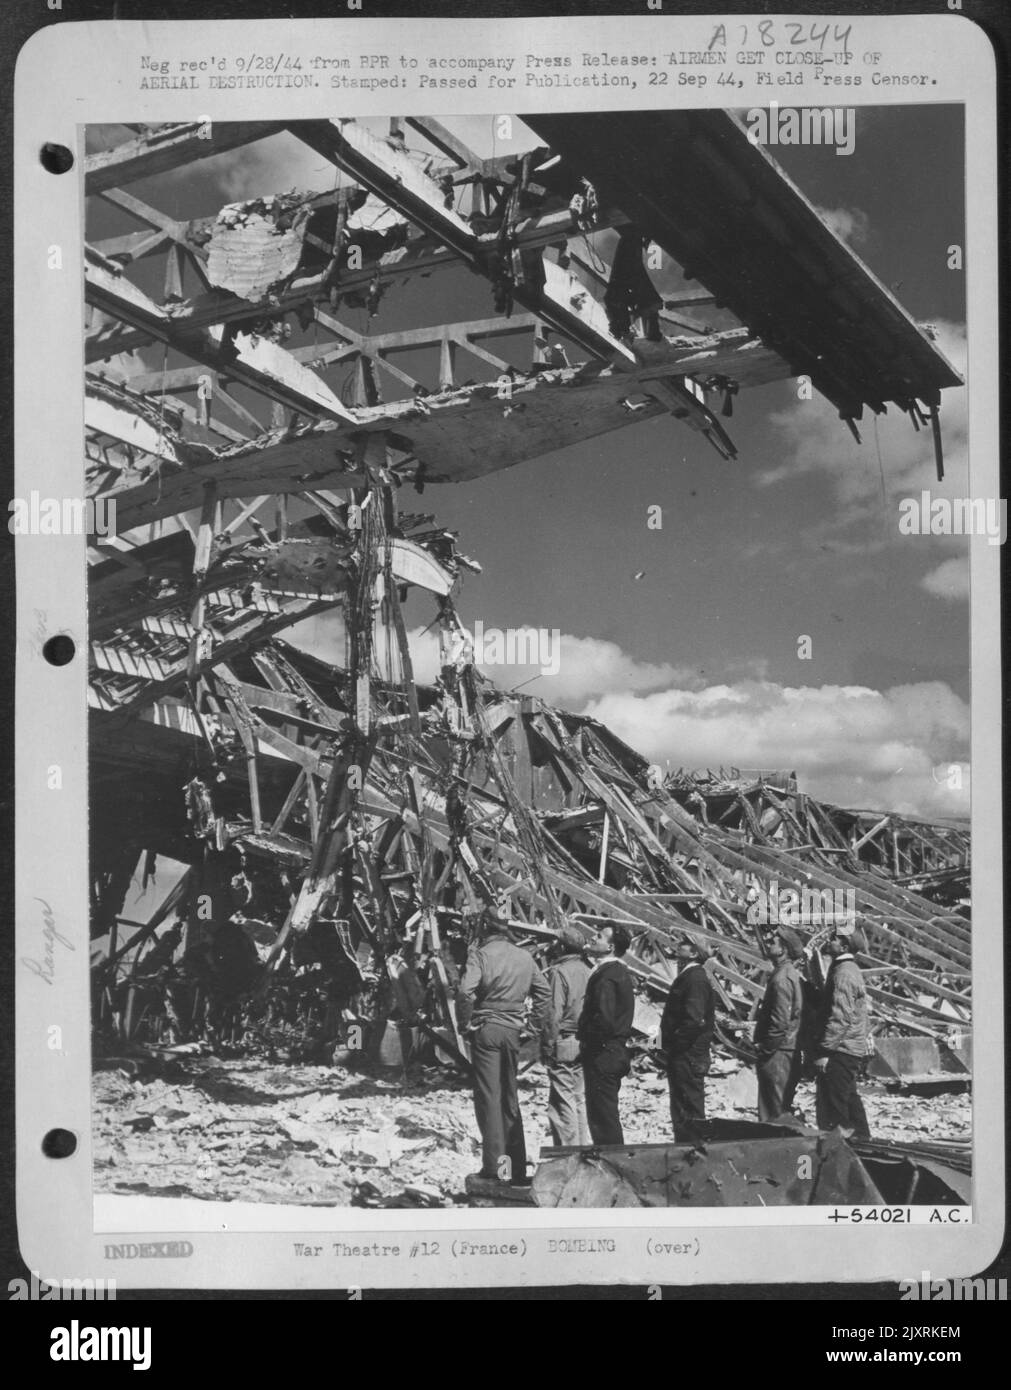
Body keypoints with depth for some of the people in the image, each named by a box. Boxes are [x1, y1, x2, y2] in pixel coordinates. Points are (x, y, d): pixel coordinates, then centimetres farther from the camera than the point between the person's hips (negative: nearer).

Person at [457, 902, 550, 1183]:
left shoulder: (481, 954, -10)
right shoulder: (525, 957, 8)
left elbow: (466, 991, -22)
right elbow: (544, 991, 12)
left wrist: (465, 1021, -9)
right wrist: (537, 1023, 18)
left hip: (486, 1030, -5)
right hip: (513, 1031, 5)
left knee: (489, 1096, -2)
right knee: (510, 1096, 15)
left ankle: (497, 1163, -7)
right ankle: (517, 1163, 18)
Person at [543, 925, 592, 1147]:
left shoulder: (559, 972, -12)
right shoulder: (587, 971, 7)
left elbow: (554, 1014, -16)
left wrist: (548, 1046, -10)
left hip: (564, 1046, -7)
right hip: (584, 1045, 7)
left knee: (563, 1102, -3)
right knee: (580, 1099, 15)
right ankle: (582, 1146, 20)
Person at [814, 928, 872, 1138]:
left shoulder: (843, 974, -17)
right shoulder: (851, 970, 15)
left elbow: (841, 1017, -22)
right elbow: (860, 1013, 21)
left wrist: (826, 1050, -22)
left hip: (841, 1049, -10)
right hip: (855, 1049, 10)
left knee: (833, 1104, -6)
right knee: (849, 1098, 18)